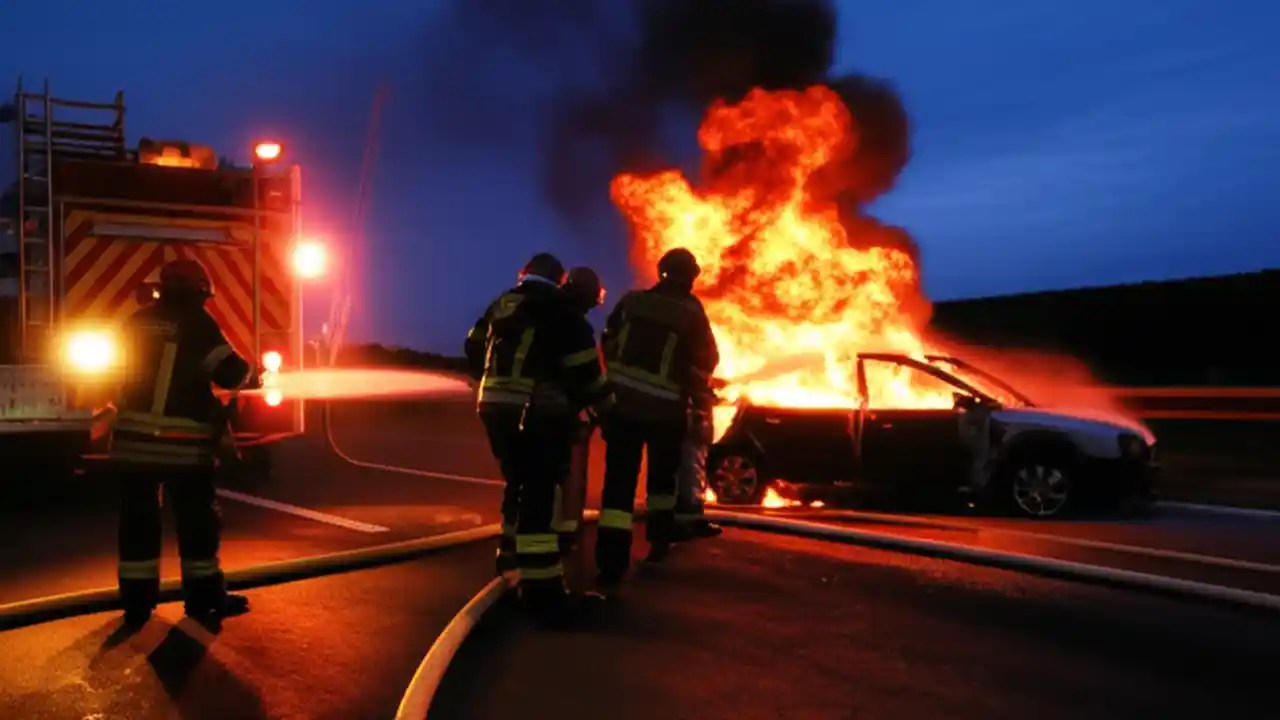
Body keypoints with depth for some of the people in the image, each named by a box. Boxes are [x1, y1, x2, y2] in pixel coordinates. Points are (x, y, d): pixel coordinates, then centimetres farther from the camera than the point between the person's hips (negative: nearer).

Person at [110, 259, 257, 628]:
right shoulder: (197, 322, -8)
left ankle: (137, 602, 16)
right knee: (197, 522, 6)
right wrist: (247, 373, 10)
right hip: (183, 442, -5)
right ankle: (204, 599, 13)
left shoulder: (136, 322, 10)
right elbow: (229, 372, -12)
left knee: (138, 521, 11)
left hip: (134, 438, 5)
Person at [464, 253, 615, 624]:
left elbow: (474, 349, 24)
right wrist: (606, 407, 6)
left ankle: (512, 556, 36)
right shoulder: (564, 313, -3)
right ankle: (541, 590, -13)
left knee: (519, 484, 22)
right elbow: (585, 371, -7)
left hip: (495, 408, 7)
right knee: (539, 494, -9)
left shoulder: (499, 306, 16)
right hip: (538, 413, -6)